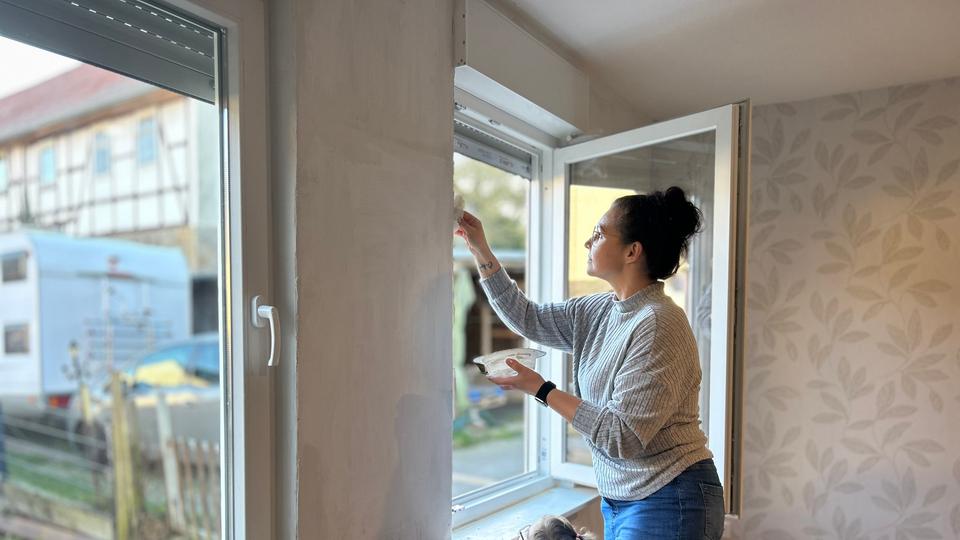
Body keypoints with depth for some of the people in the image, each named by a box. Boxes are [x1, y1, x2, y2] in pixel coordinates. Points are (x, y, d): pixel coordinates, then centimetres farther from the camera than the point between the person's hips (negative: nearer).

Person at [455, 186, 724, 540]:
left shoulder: (658, 325, -24)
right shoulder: (598, 312, 1)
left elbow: (621, 437, -25)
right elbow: (527, 318, 9)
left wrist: (542, 391, -20)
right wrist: (481, 252, 6)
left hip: (667, 502, -7)